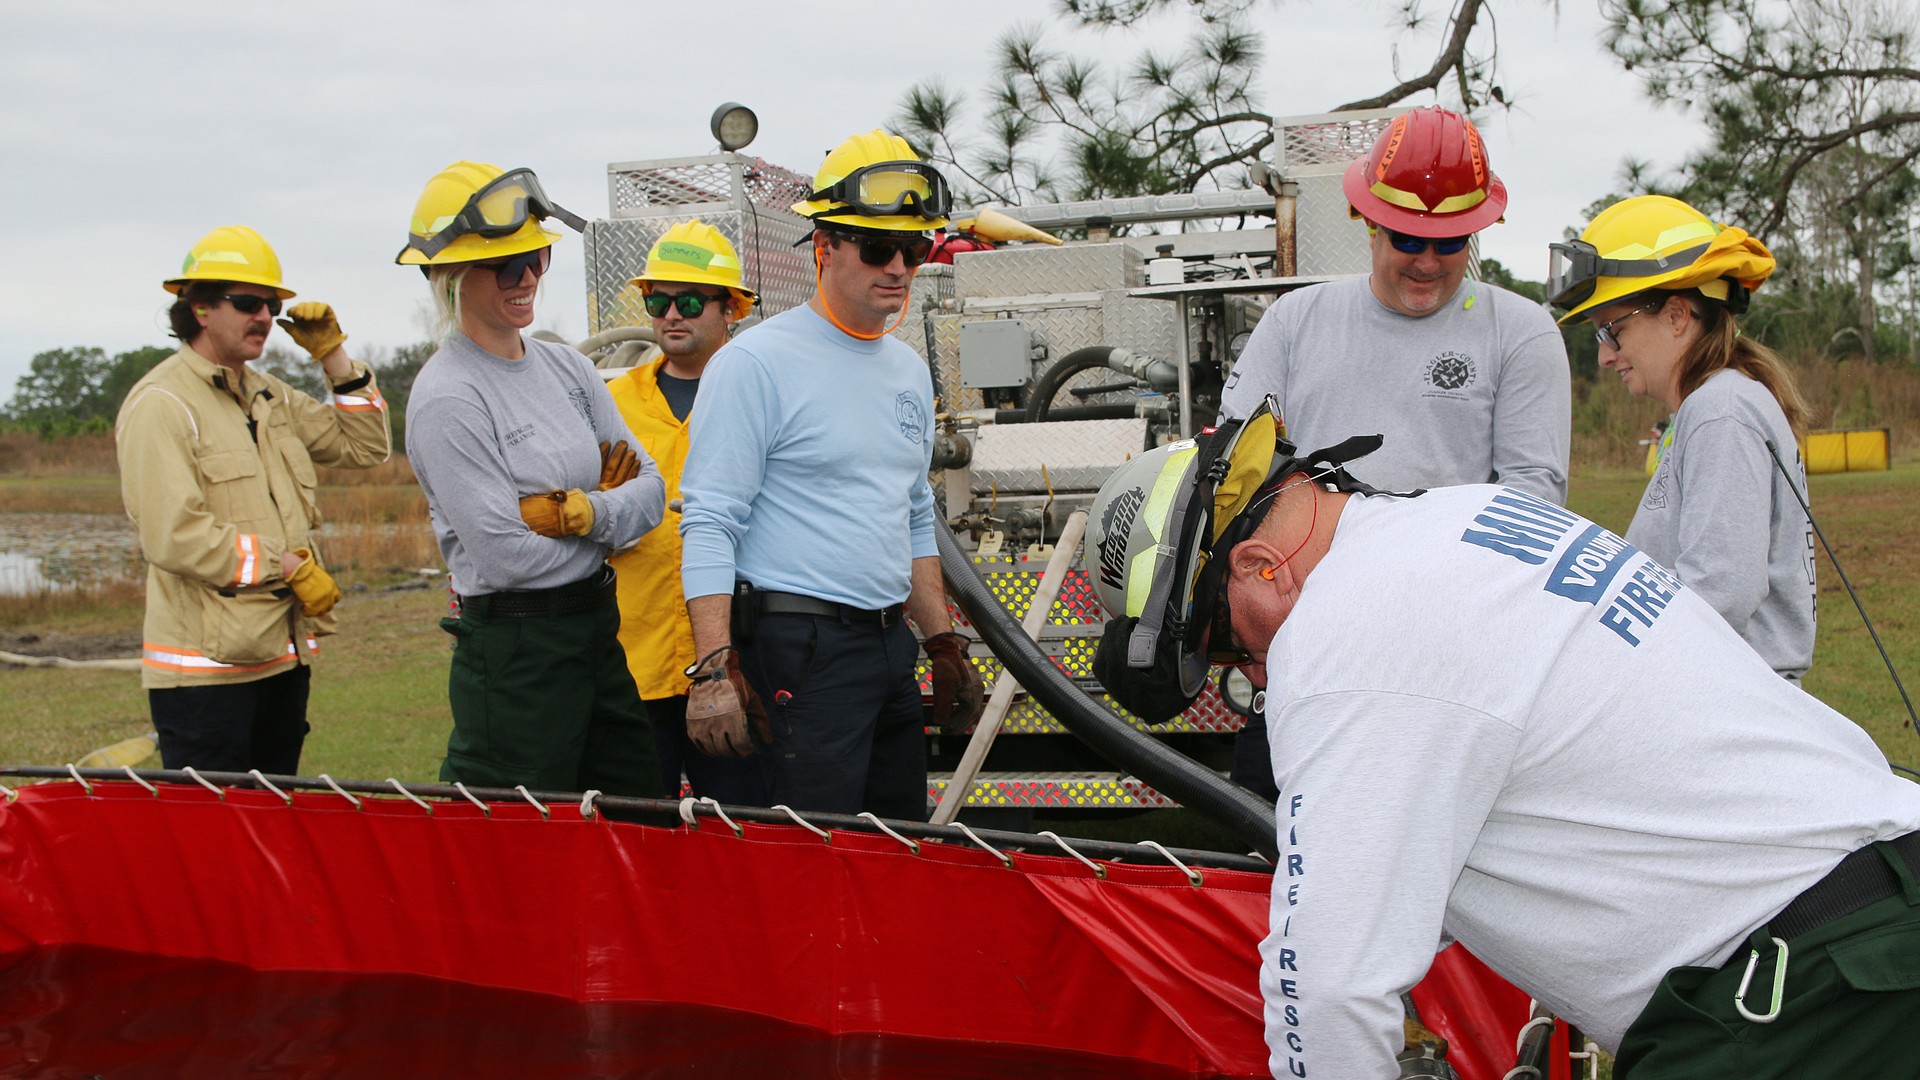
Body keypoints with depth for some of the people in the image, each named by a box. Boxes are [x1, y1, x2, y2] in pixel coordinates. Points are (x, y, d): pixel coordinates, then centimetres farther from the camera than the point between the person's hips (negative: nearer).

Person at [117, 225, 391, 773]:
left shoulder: (271, 398, 15)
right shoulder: (160, 405, -10)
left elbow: (364, 447, 18)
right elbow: (175, 538, -20)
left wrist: (333, 356, 8)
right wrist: (290, 566, -17)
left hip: (286, 654, 8)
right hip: (205, 666, -8)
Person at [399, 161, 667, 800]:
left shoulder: (566, 366, 8)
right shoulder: (446, 399, -13)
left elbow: (649, 487, 3)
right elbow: (507, 558, -19)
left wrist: (583, 511, -17)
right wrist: (606, 495, -5)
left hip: (599, 628, 7)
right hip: (513, 651, -7)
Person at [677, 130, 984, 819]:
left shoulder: (909, 372, 14)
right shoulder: (756, 363, -10)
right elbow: (710, 525, -15)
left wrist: (944, 645, 18)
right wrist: (715, 669, -22)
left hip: (892, 644, 8)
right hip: (802, 651, -8)